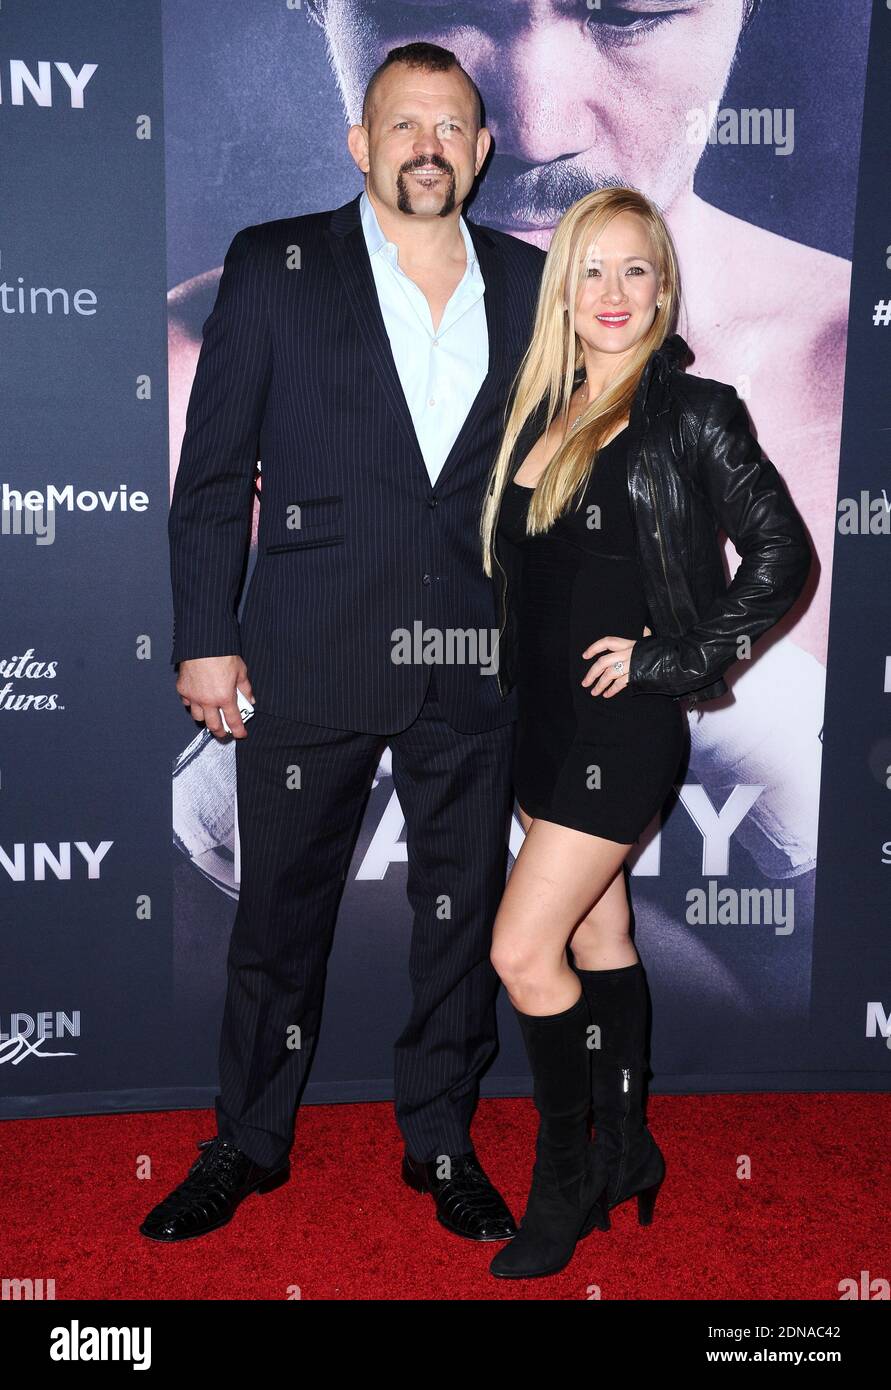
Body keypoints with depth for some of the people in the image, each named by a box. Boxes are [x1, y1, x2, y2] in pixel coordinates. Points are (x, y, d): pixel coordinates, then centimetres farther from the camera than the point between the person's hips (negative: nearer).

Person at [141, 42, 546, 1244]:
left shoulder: (528, 283, 8)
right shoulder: (274, 266, 2)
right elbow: (213, 468, 1)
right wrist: (205, 636, -4)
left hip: (478, 666, 2)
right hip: (313, 658, -2)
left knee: (461, 910, 12)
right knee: (280, 909, 9)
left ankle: (442, 1142, 32)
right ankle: (248, 1145, 30)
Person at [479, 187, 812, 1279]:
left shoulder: (691, 413, -10)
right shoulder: (542, 410, 9)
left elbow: (783, 555, -12)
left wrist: (671, 657, -13)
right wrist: (519, 677, 9)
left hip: (623, 723, -7)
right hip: (542, 711, 7)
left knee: (523, 951, -8)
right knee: (597, 935, 17)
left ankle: (566, 1181, 13)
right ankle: (626, 1150, 33)